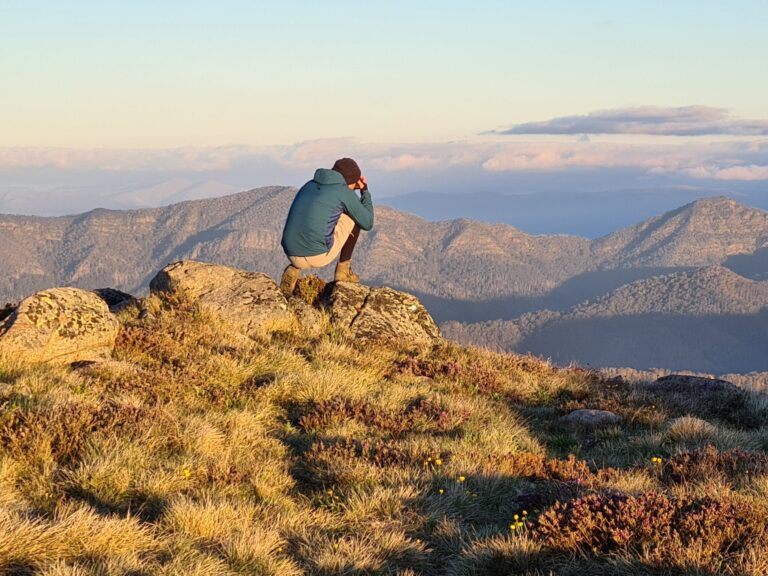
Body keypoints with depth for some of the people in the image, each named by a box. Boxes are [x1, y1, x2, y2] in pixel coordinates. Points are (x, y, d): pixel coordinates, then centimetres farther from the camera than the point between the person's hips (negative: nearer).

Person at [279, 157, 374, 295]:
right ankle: (343, 270, 20)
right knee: (356, 217, 16)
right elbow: (367, 223, 12)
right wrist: (365, 191, 24)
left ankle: (294, 269, 14)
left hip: (292, 255, 5)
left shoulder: (309, 185, 20)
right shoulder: (345, 192, 3)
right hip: (319, 255, -5)